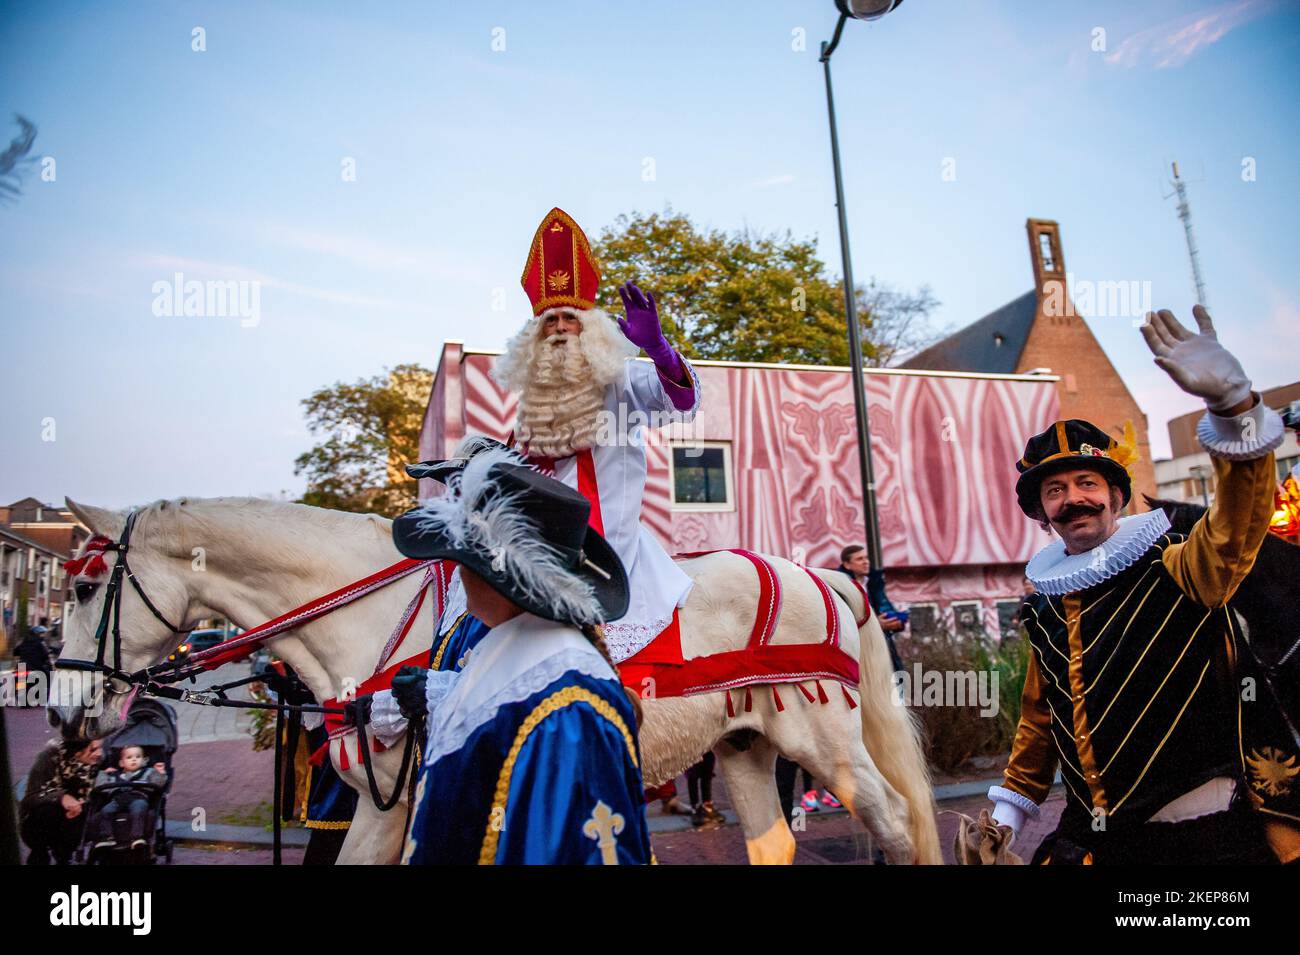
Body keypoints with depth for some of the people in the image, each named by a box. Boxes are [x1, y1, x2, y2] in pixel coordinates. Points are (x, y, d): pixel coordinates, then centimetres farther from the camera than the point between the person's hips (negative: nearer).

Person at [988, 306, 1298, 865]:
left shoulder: (1175, 571, -9)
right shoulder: (1045, 608, 3)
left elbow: (1239, 522, -30)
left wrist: (1230, 401, -43)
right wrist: (1008, 811, 16)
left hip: (1207, 835, -4)